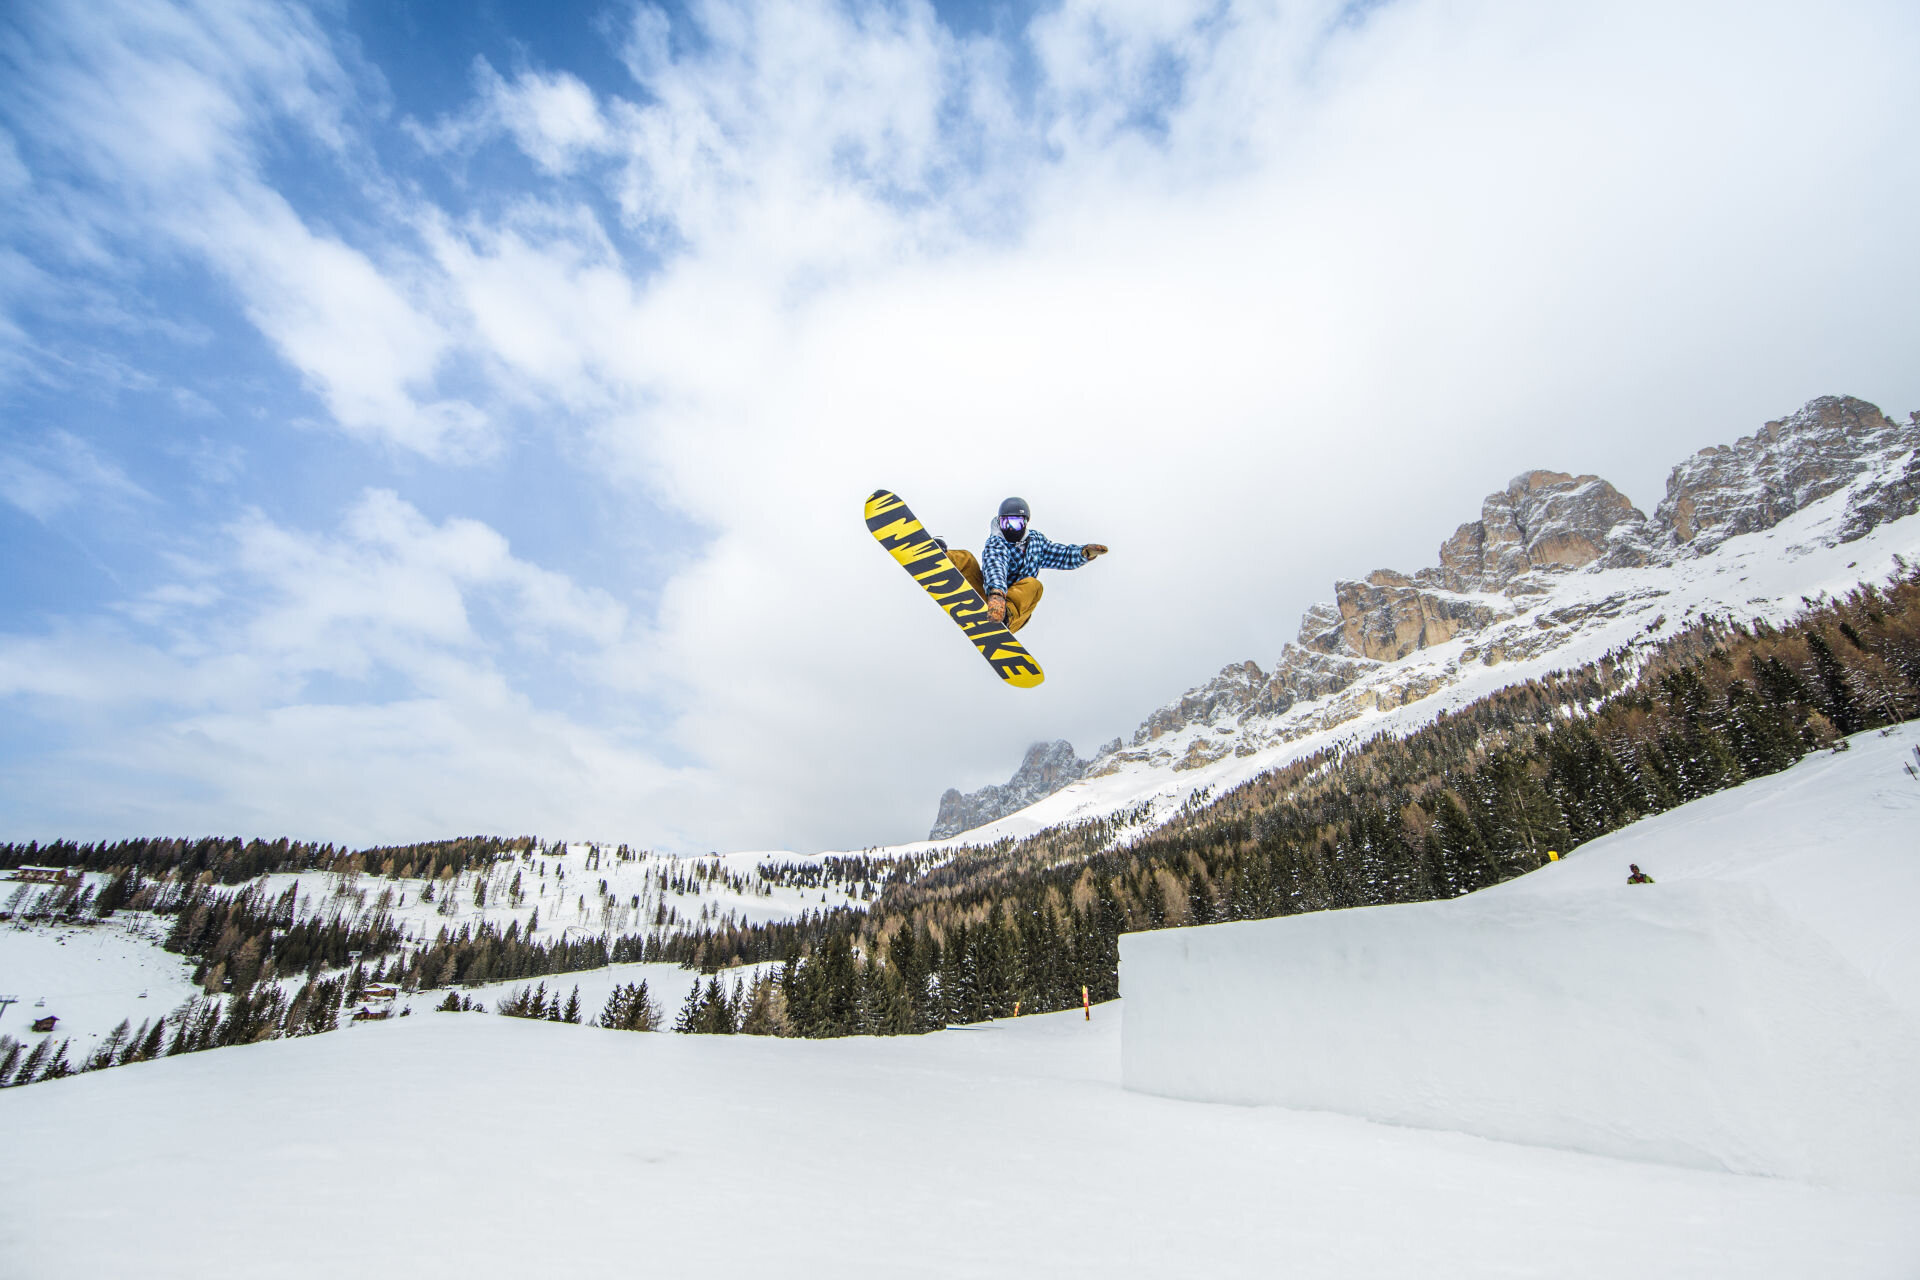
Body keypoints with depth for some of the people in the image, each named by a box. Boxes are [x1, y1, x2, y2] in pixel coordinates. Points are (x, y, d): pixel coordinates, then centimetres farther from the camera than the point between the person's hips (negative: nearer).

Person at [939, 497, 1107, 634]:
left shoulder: (1035, 540, 13)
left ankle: (1006, 616, -59)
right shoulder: (996, 544, -5)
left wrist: (1085, 553, 2)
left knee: (1033, 585, -30)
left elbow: (1063, 556, 23)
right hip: (987, 597, -2)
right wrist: (996, 593, -48)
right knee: (966, 559, -17)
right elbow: (995, 569, -27)